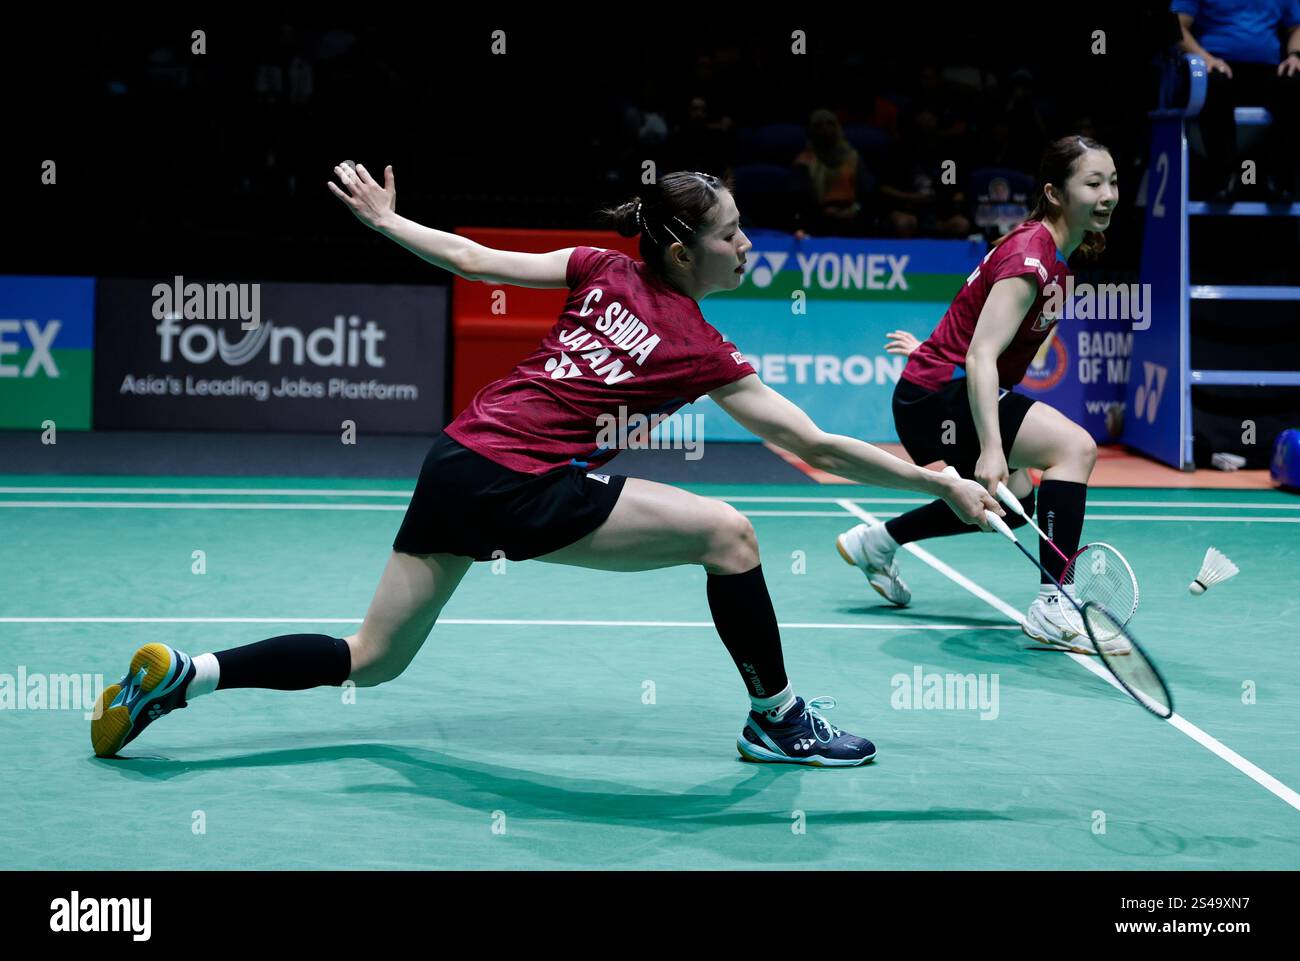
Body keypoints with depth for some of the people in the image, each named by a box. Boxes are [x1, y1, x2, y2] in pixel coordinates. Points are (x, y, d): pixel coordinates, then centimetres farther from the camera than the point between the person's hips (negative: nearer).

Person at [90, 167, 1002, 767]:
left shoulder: (601, 270, 9)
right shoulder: (702, 351, -5)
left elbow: (476, 259, 11)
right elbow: (816, 447, -4)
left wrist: (386, 221, 25)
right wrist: (942, 483, 2)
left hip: (457, 460, 7)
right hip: (524, 489, -7)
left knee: (368, 659, 17)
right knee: (727, 532, -4)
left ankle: (182, 674, 8)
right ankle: (778, 719, 7)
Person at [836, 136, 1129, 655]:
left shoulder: (1052, 252, 7)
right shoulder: (1030, 256, -23)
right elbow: (981, 358, -32)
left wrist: (933, 348, 33)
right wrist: (991, 450, -40)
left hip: (942, 384, 11)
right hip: (937, 396, -11)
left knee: (1014, 502, 25)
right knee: (1075, 445, -26)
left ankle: (875, 542, 37)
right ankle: (1051, 606, -27)